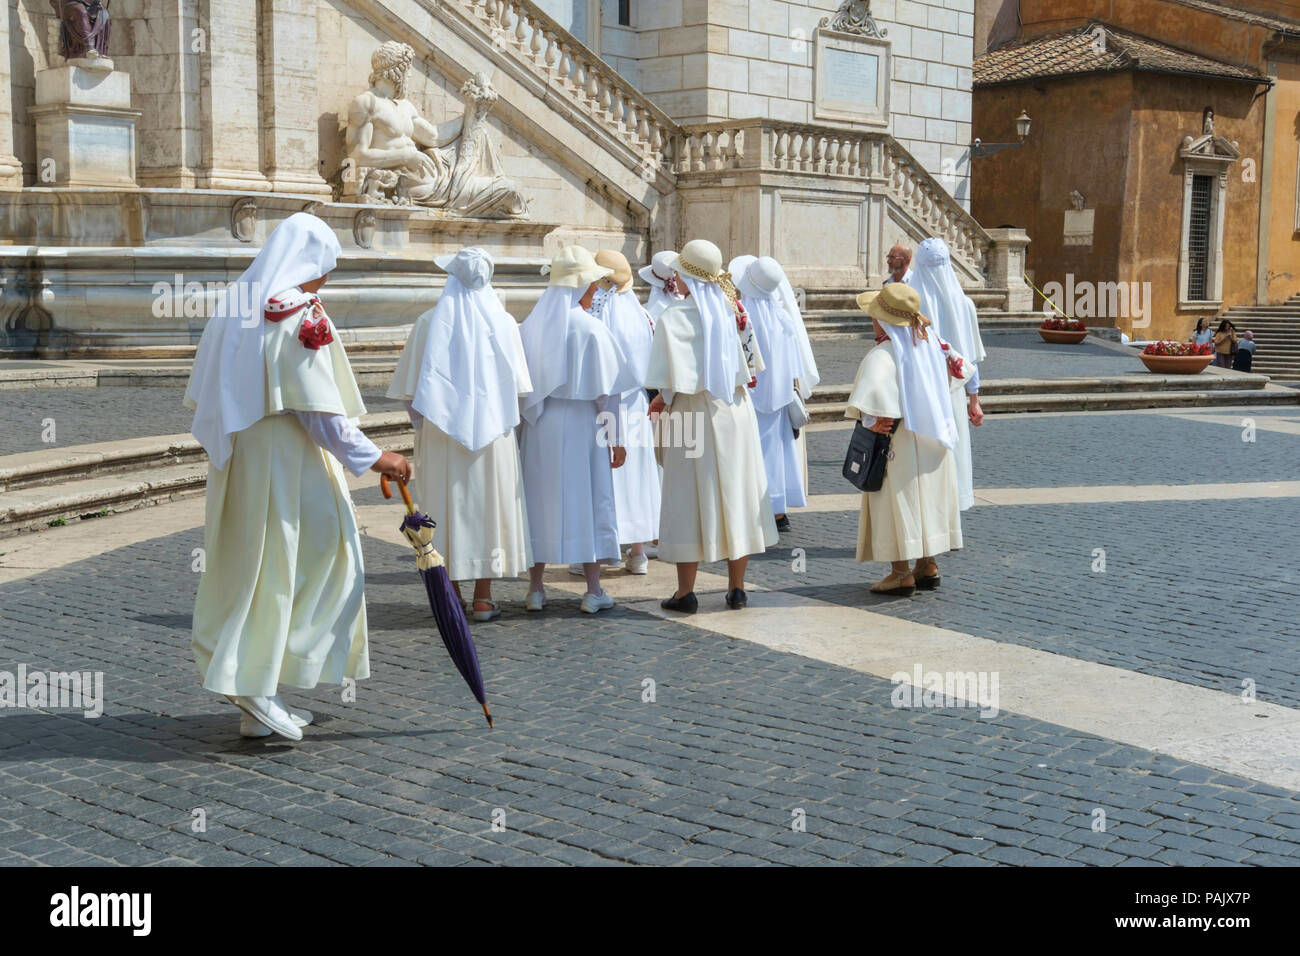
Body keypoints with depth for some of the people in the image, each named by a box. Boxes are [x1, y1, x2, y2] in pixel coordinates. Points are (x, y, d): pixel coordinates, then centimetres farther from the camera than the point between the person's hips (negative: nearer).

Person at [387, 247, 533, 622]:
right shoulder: (502, 322, -2)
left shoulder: (429, 323, -4)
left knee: (446, 506, 6)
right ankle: (483, 598, 8)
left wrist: (422, 423, 13)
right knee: (488, 502, 7)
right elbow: (516, 386, 0)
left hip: (441, 433, 0)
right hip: (492, 432, 0)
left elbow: (411, 390, -2)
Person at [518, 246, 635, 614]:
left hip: (538, 428, 4)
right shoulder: (590, 329, -11)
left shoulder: (530, 328, 1)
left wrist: (522, 426, 13)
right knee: (586, 501, 5)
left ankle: (535, 589, 14)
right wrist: (616, 437, -4)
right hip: (581, 426, -3)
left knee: (540, 500, 11)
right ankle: (593, 591, 9)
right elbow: (606, 390, -10)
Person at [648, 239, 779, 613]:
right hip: (735, 412, 4)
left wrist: (662, 400, 1)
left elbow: (673, 380, -17)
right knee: (736, 495, 10)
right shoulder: (733, 310, 2)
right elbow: (750, 365, 8)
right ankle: (737, 588, 14)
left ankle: (686, 592, 5)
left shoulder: (673, 318, -13)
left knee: (689, 499, 2)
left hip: (692, 420, -4)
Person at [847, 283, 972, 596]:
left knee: (898, 501, 1)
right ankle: (927, 566, 24)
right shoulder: (930, 343, 3)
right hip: (933, 440, 7)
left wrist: (873, 423, -19)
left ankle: (902, 573, 6)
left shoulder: (883, 355, -21)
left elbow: (873, 393, -35)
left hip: (898, 442, -7)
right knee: (927, 497, 16)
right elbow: (961, 368, 17)